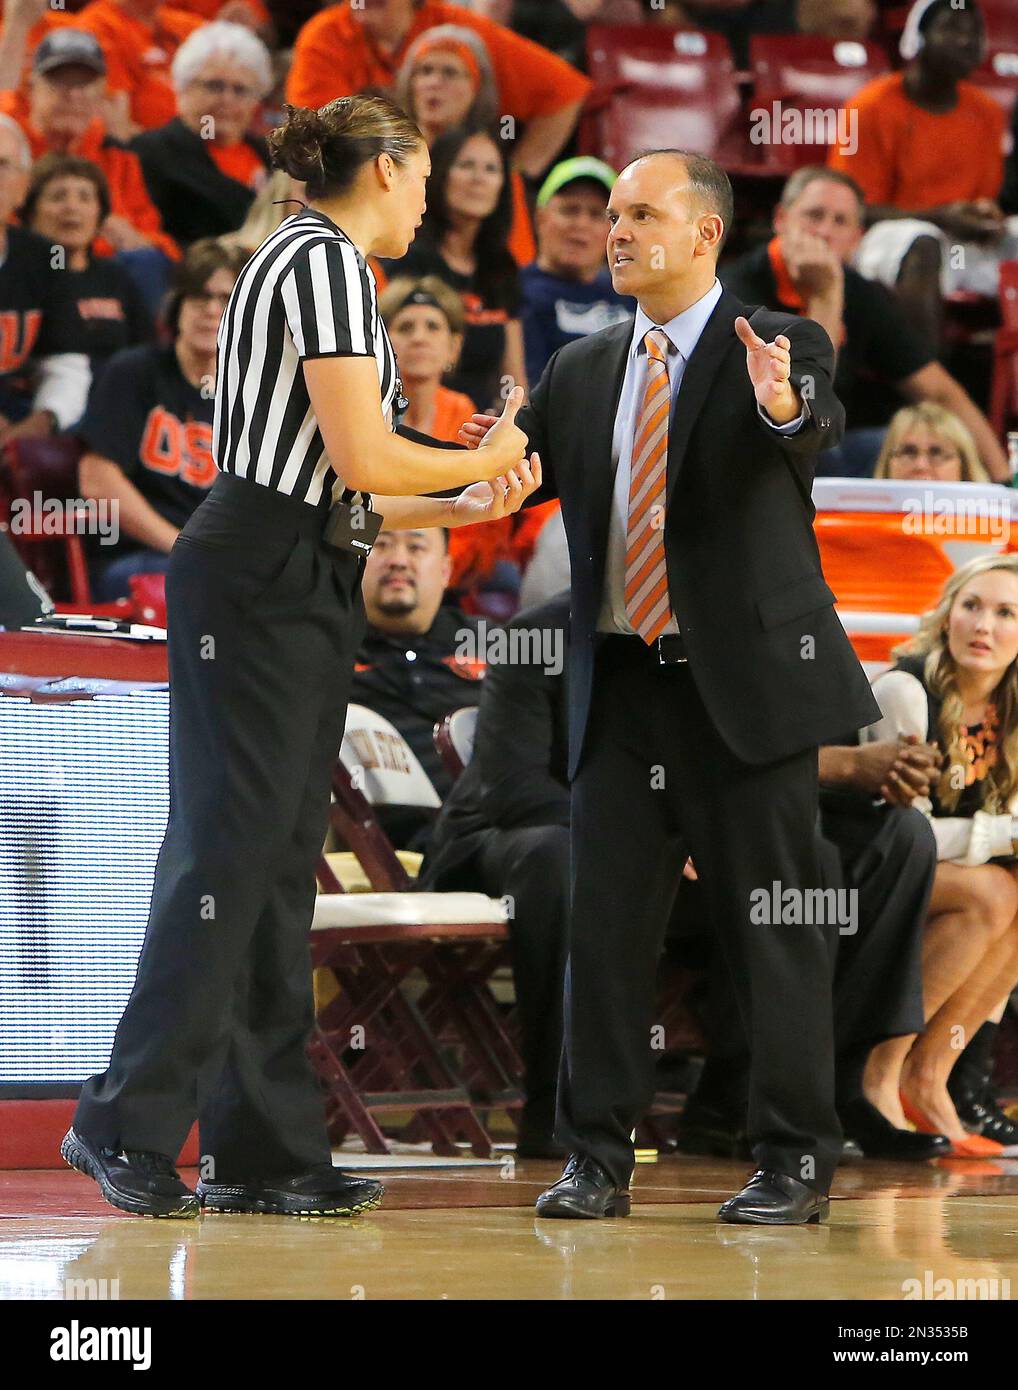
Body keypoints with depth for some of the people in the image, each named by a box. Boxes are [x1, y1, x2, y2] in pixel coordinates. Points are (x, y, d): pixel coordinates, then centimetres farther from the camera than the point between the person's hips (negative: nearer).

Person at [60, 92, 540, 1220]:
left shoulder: (311, 263, 20)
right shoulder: (326, 258, -10)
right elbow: (364, 460, -17)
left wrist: (464, 506, 22)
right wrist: (486, 459, -1)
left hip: (297, 587, 10)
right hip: (260, 583, -10)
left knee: (280, 860, 7)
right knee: (231, 847, -10)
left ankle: (264, 1148, 7)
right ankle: (131, 1122, -7)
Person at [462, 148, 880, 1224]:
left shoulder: (781, 349, -3)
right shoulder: (582, 369, 14)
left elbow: (818, 432, -23)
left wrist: (783, 408, -47)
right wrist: (483, 452, -18)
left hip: (744, 683, -5)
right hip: (622, 685, 5)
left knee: (771, 926, 0)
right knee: (604, 920, 4)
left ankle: (794, 1161, 7)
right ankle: (596, 1159, 9)